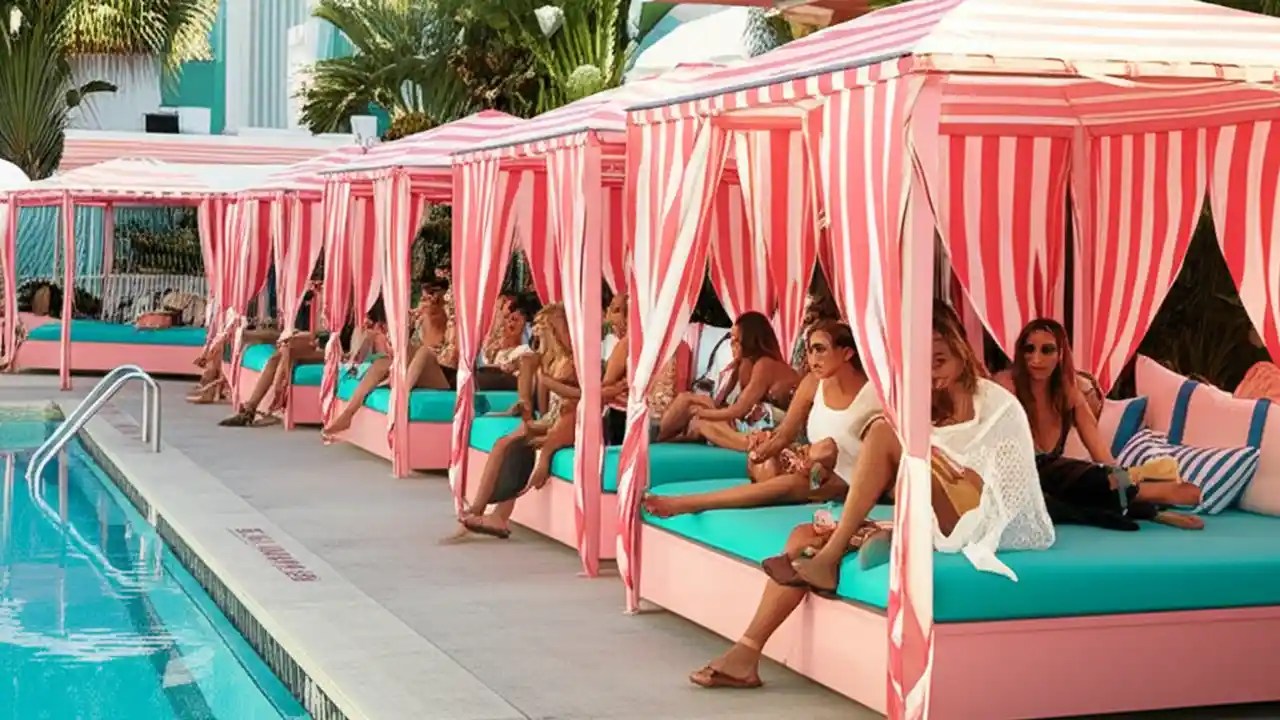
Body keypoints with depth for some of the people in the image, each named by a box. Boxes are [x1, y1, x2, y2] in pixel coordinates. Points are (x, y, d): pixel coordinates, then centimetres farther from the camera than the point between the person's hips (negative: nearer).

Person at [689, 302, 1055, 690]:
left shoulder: (999, 405, 0)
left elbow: (1008, 487, -12)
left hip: (979, 522, -7)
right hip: (931, 524, 7)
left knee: (884, 432, -22)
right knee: (804, 537, -9)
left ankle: (828, 560, -20)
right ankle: (747, 652, -15)